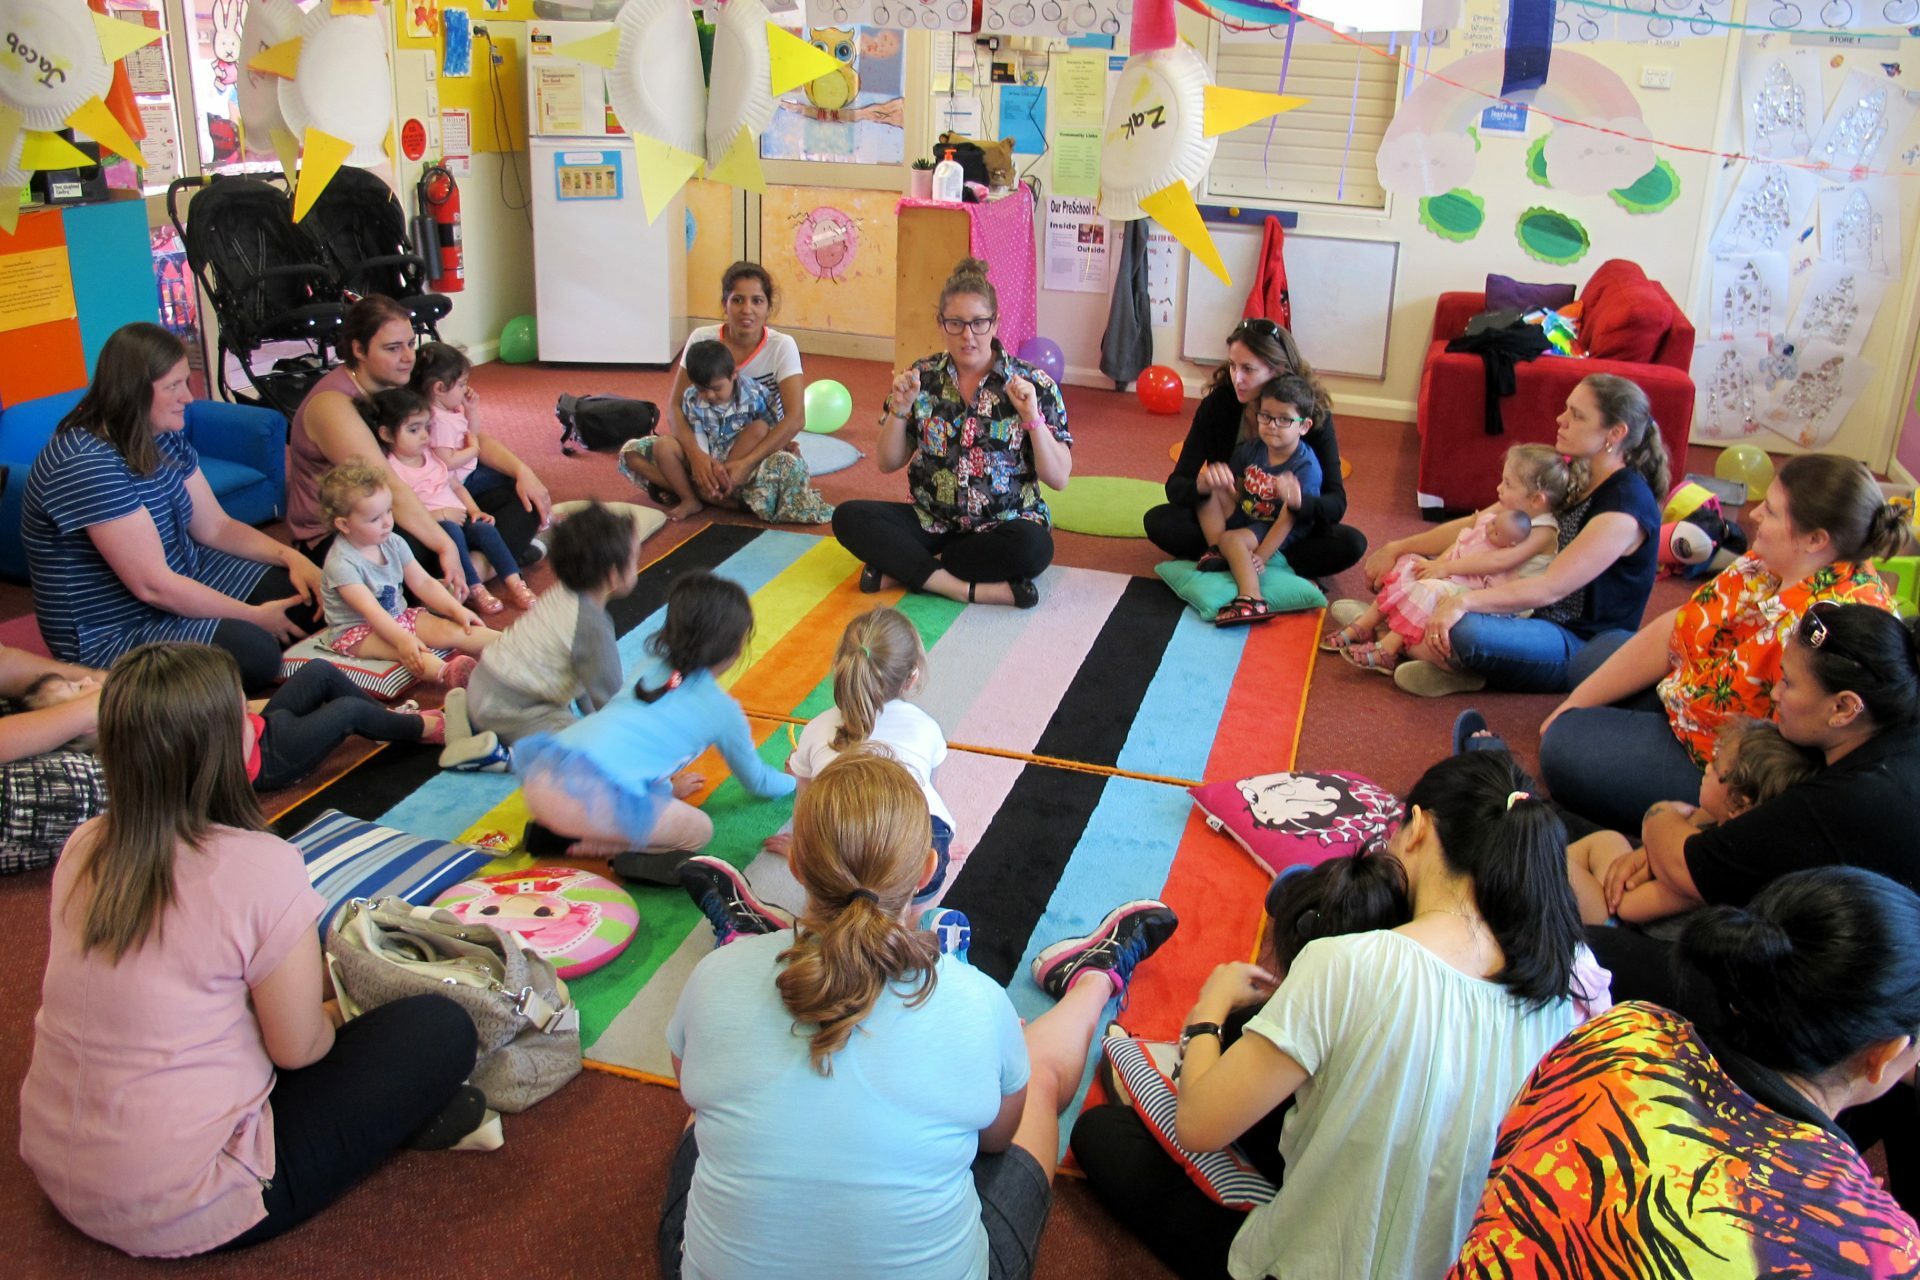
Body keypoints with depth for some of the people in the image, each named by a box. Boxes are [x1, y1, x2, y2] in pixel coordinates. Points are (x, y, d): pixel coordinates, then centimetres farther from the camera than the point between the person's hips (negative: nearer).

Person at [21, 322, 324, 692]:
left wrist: (291, 557, -9)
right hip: (113, 635, -9)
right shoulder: (87, 464, -26)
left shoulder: (165, 439, 1)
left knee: (308, 597, 1)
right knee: (251, 649, -31)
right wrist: (254, 616, -19)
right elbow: (153, 586, -27)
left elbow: (216, 527, 8)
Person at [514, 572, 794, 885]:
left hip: (539, 777, 6)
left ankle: (554, 834, 12)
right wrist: (795, 782, 51)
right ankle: (599, 845, -5)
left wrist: (665, 786, 59)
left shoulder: (649, 669, 26)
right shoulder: (722, 710, 13)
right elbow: (757, 781, 30)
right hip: (598, 798, -6)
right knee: (699, 830, 16)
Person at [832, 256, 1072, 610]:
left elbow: (1058, 478, -8)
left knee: (1034, 545, -36)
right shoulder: (923, 377, 1)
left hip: (1003, 526, -2)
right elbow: (888, 463, 5)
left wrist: (1033, 418, -22)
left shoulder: (1034, 384, -6)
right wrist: (900, 408, -11)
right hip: (933, 522, 3)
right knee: (848, 518, -21)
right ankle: (972, 589, -24)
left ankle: (903, 568, -19)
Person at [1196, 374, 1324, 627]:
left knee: (1232, 540, -34)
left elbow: (1287, 520, -22)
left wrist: (1261, 557, -26)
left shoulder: (1306, 467, -20)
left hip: (1272, 530, -7)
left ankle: (1252, 600, -48)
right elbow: (1236, 494, 6)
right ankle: (1215, 549, -20)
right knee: (1207, 486, -9)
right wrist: (1212, 480, -16)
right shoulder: (1249, 449, -2)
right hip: (1243, 516, 7)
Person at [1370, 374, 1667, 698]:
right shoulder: (1574, 476, 5)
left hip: (1582, 648, -9)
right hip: (1541, 619, 9)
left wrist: (1463, 601, -43)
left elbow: (1551, 588, -32)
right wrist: (1396, 548, 0)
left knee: (1465, 631, -36)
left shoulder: (1626, 505, -22)